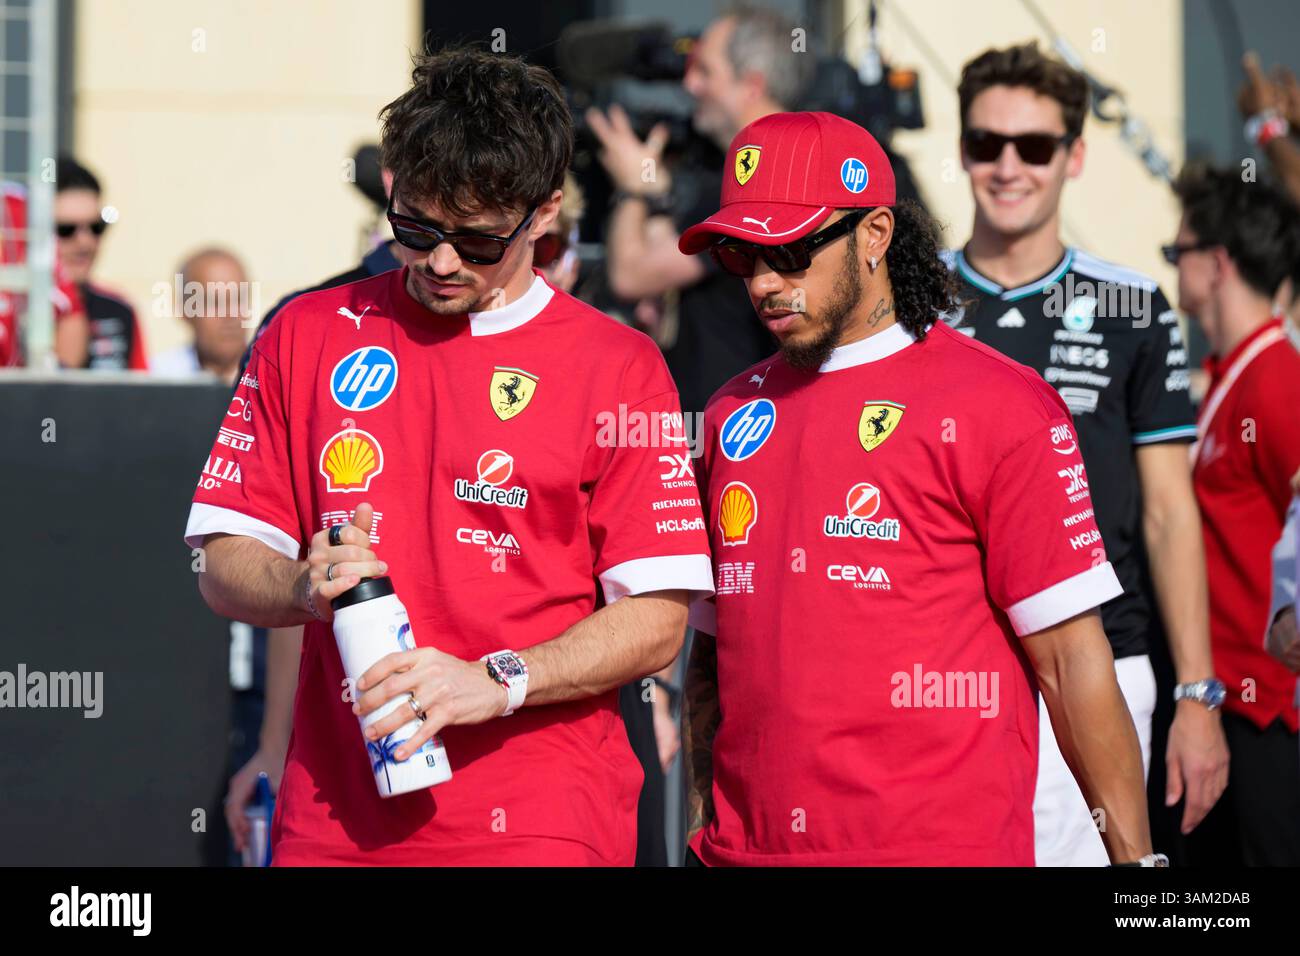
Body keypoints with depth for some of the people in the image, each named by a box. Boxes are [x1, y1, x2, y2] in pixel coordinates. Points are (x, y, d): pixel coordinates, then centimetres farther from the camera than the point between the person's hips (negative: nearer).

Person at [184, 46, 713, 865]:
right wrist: (307, 589, -13)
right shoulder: (308, 337, 9)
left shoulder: (616, 367, 0)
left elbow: (656, 621, -4)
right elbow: (224, 567, 9)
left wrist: (497, 682, -17)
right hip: (334, 820, 2)